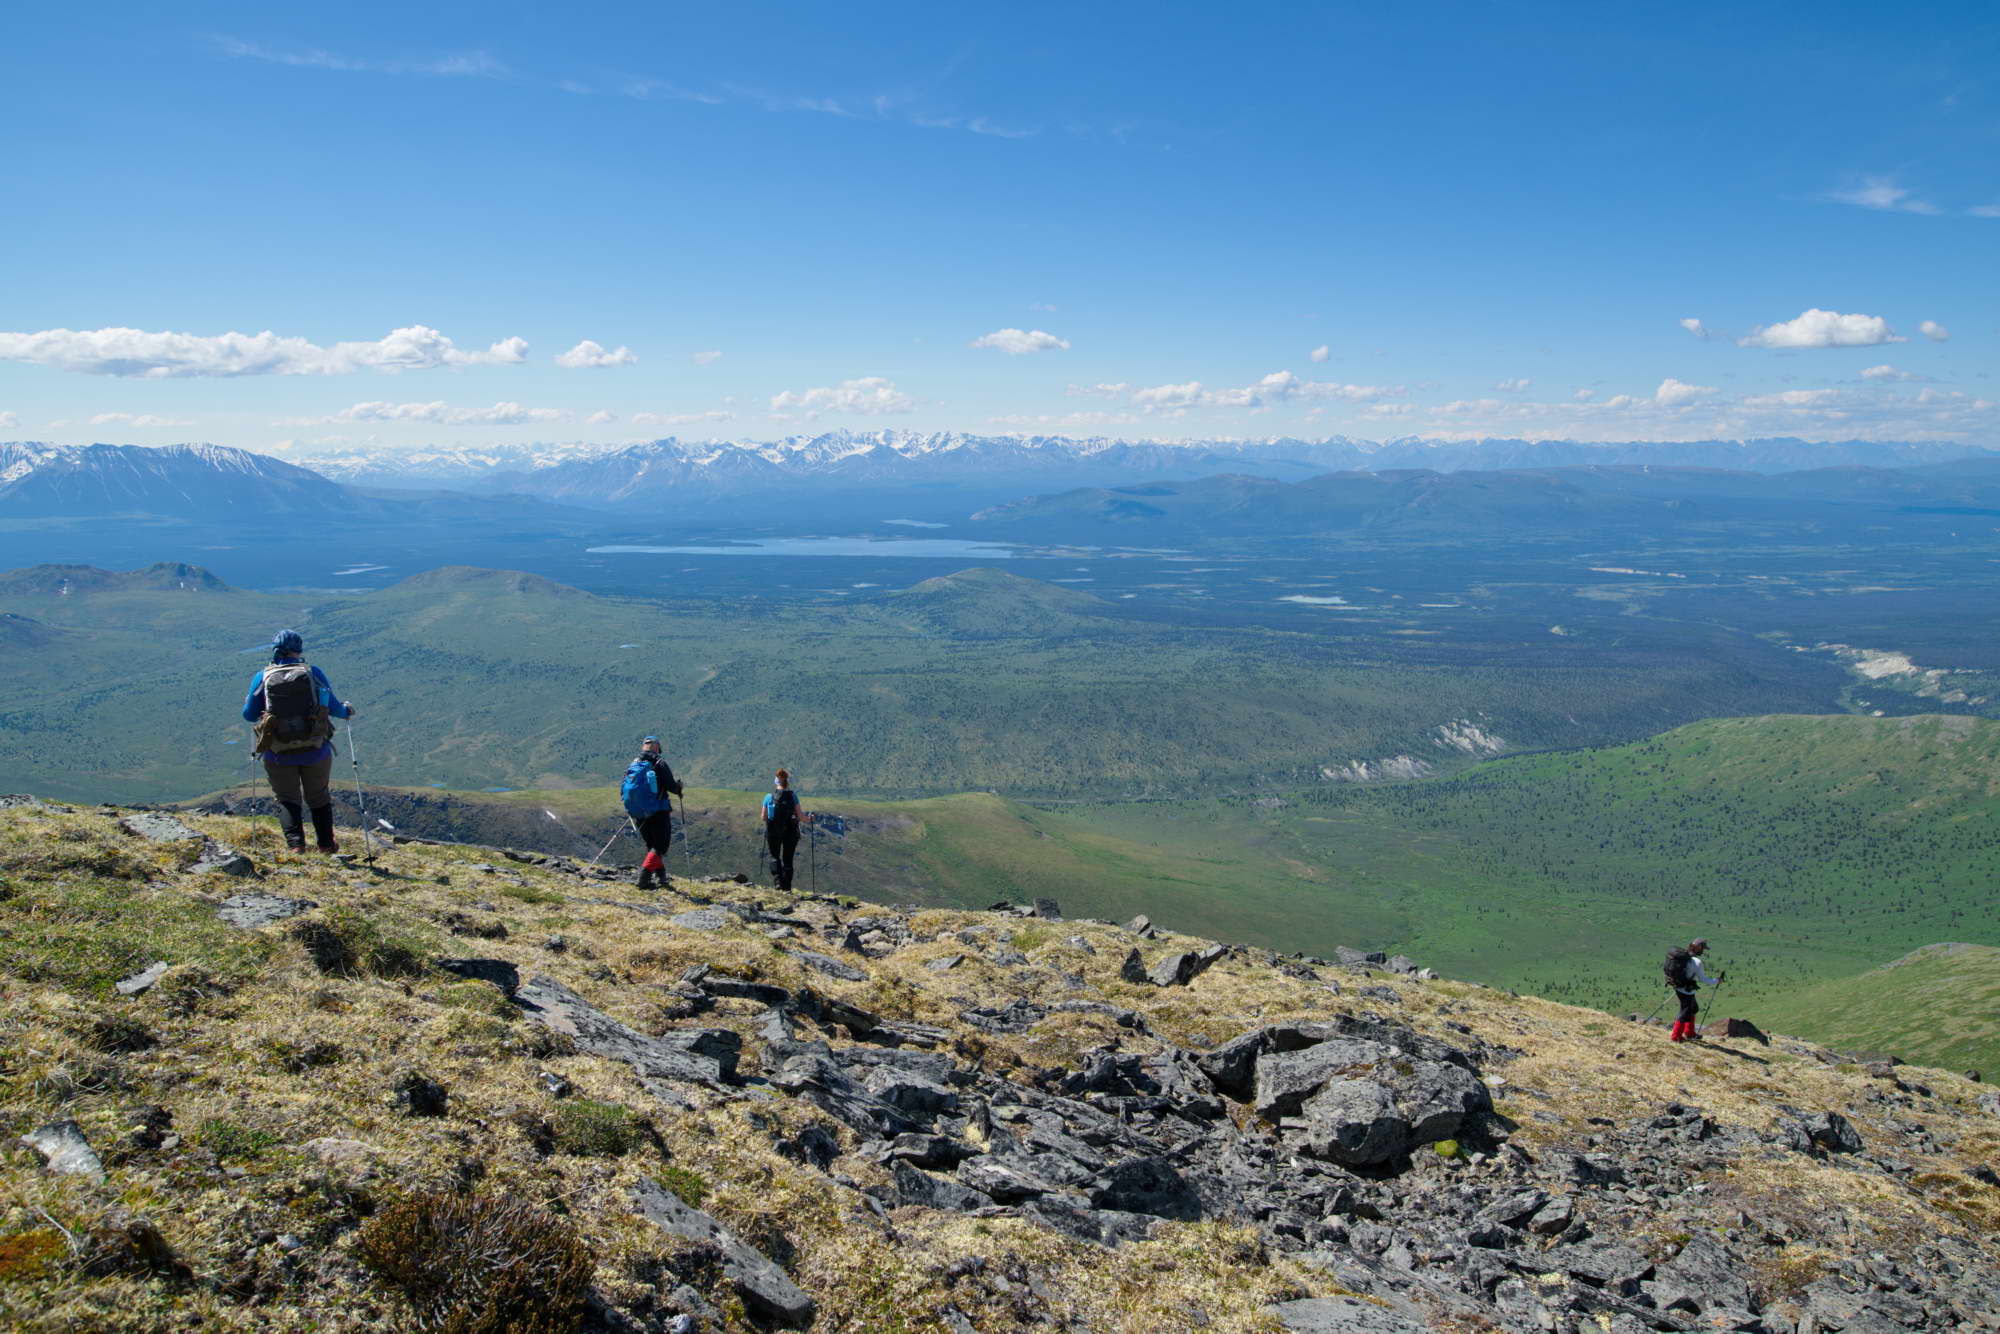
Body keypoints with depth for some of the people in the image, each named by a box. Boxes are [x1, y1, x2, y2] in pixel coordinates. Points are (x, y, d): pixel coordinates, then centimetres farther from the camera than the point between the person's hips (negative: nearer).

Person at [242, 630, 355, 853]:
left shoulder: (262, 678, -4)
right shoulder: (314, 673, -6)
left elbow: (249, 715, 3)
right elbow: (332, 706, 0)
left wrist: (247, 704, 27)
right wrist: (346, 710, 24)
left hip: (278, 755, 0)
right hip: (315, 751, 1)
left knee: (287, 799, 14)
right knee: (319, 798, 20)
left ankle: (295, 845, -2)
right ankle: (326, 845, 28)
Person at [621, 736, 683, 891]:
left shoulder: (633, 765, 7)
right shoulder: (659, 763, -7)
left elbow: (625, 790, 10)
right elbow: (671, 786, -12)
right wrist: (678, 787, 10)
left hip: (638, 815, 5)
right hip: (659, 813, -5)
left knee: (651, 846, 21)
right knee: (661, 846, 0)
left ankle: (660, 874, 18)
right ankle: (645, 872, -20)